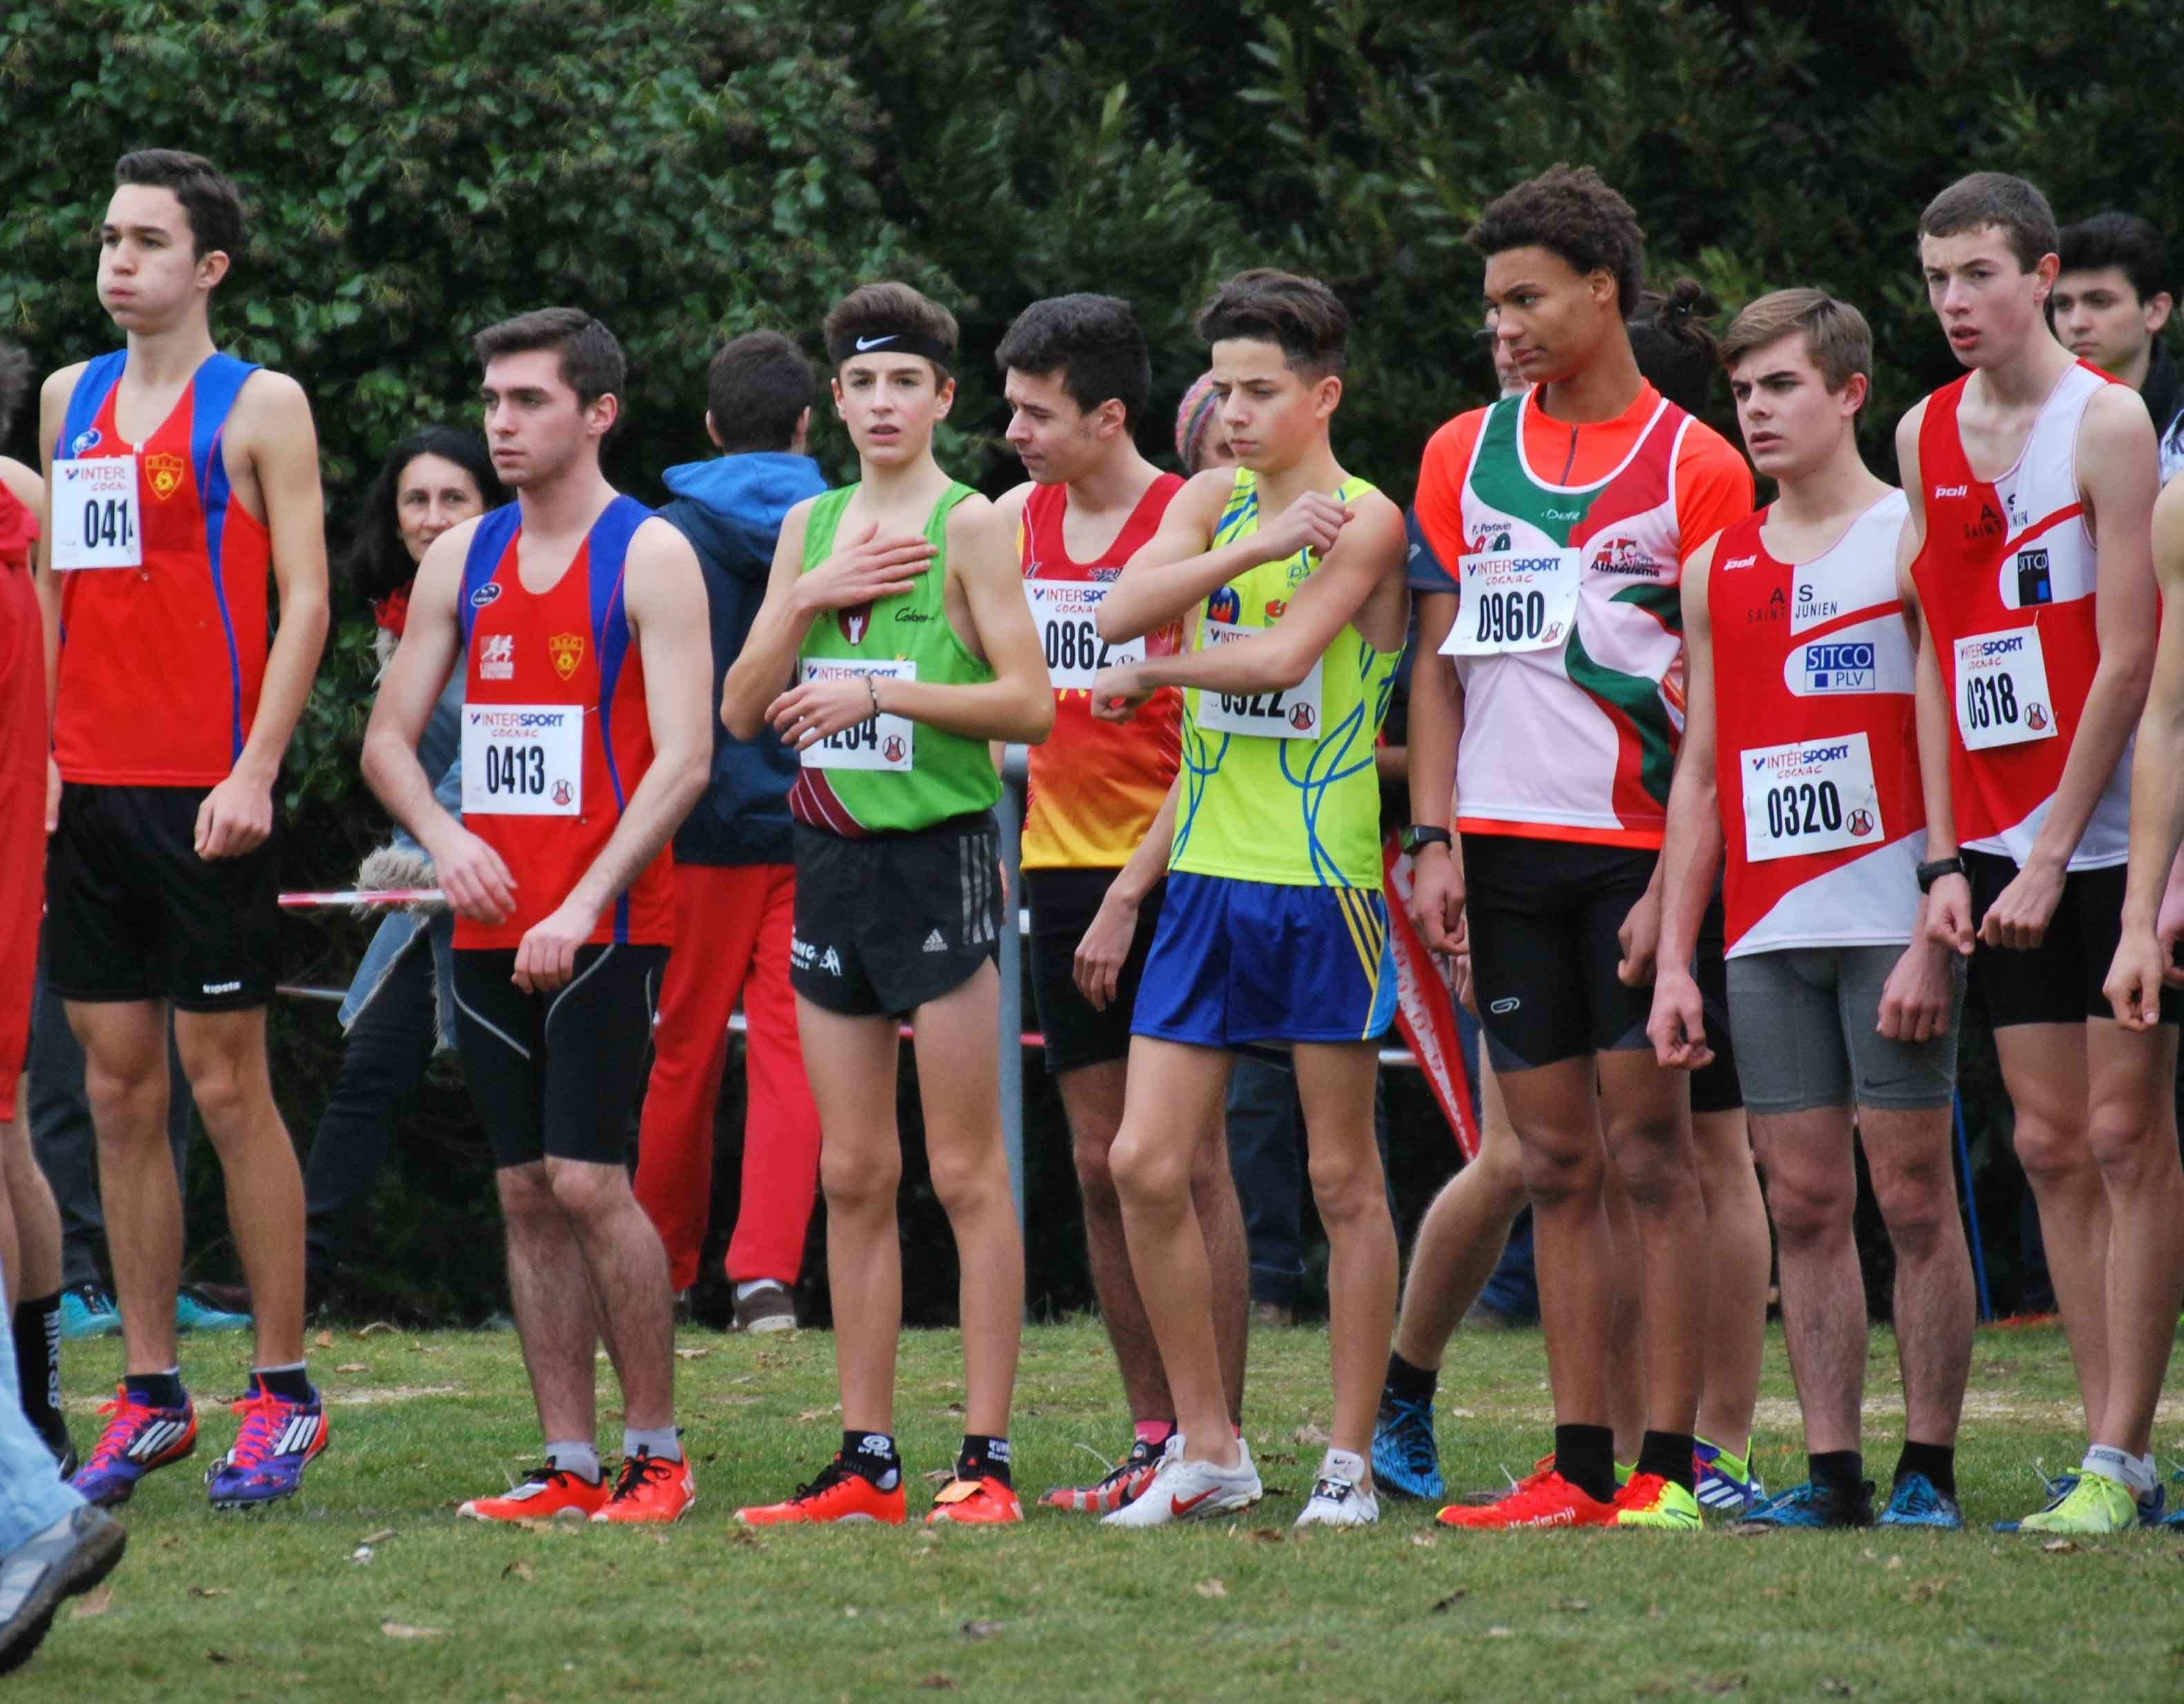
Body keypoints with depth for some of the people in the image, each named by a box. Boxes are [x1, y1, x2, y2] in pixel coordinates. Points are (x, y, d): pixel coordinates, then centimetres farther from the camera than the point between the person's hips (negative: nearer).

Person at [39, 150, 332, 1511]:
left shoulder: (260, 406, -2)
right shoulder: (72, 400, 14)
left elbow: (305, 600, -6)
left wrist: (255, 770, -15)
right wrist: (36, 753, 9)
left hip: (206, 794, -5)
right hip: (90, 787, 6)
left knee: (227, 1082, -4)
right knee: (120, 1089, 6)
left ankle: (283, 1394, 2)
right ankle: (151, 1394, 10)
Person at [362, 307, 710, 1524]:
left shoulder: (650, 557, -5)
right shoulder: (461, 560, 12)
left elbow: (684, 758, -12)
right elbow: (390, 739, 15)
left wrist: (586, 903, -20)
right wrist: (443, 835, -6)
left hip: (609, 925, -6)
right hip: (491, 921, 6)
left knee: (588, 1182, -12)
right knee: (528, 1194, 5)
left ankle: (659, 1454, -2)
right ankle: (571, 1462, 9)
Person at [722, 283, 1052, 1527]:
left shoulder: (968, 526, -4)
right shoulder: (810, 527, 13)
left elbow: (1032, 704, -12)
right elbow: (742, 711, 9)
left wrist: (878, 692, -17)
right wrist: (808, 599, -5)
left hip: (940, 852, -6)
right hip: (833, 858, 6)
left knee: (966, 1169, -5)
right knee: (854, 1175, 7)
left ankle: (987, 1457, -4)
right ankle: (868, 1461, 10)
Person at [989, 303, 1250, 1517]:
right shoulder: (1015, 522, 9)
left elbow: (1208, 741, -12)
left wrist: (1131, 892, -15)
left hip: (1166, 873, -6)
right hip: (1060, 870, 6)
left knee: (1184, 1157, -6)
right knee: (1100, 1164, 7)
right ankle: (1153, 1432, 13)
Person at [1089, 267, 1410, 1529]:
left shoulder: (1365, 519, -7)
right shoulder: (1214, 501, 11)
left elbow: (1282, 655, -19)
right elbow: (1124, 611, -5)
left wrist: (1149, 674, -4)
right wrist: (1256, 544, -15)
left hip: (1324, 879, -6)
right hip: (1209, 872, 6)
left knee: (1344, 1179, 1)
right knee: (1147, 1166, 0)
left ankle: (1351, 1459, 8)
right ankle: (1208, 1450, 10)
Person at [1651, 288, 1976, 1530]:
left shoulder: (1911, 542, -2)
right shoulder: (1717, 570, 14)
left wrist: (1934, 941, -15)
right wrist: (1674, 960, 11)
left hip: (1892, 925, -5)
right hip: (1768, 937, 5)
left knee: (1914, 1196, -3)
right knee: (1805, 1203, 4)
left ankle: (1929, 1472, 0)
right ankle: (1832, 1469, 7)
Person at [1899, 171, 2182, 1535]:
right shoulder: (1925, 438, 10)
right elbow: (1938, 655, 12)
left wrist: (2052, 848, -14)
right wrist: (1947, 857, 4)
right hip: (2003, 850, 6)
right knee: (2051, 1141, 4)